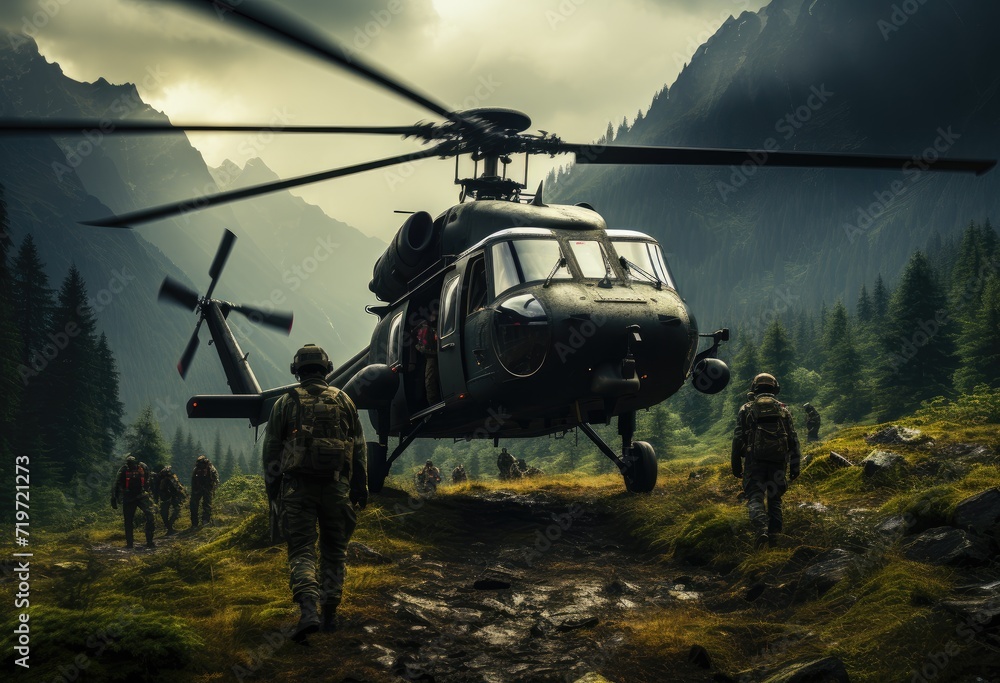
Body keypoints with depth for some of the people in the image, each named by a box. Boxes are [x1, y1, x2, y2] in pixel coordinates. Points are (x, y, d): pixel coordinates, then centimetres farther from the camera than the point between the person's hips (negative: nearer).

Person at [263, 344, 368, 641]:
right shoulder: (342, 400, 8)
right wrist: (360, 486, 12)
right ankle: (330, 613, 12)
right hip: (336, 486, 1)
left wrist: (272, 489, 12)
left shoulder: (285, 402, 4)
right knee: (334, 550, 13)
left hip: (297, 486, -1)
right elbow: (359, 447, 8)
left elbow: (271, 449, 4)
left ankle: (308, 610, -23)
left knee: (301, 551, -2)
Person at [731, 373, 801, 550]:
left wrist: (736, 465, 6)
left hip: (755, 460, -2)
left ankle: (760, 529, -28)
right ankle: (774, 533, 10)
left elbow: (738, 439, 1)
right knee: (774, 498, 16)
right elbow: (793, 439, 7)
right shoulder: (783, 409, 11)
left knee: (755, 497, -5)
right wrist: (795, 466, 9)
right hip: (778, 460, 2)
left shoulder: (746, 409, 5)